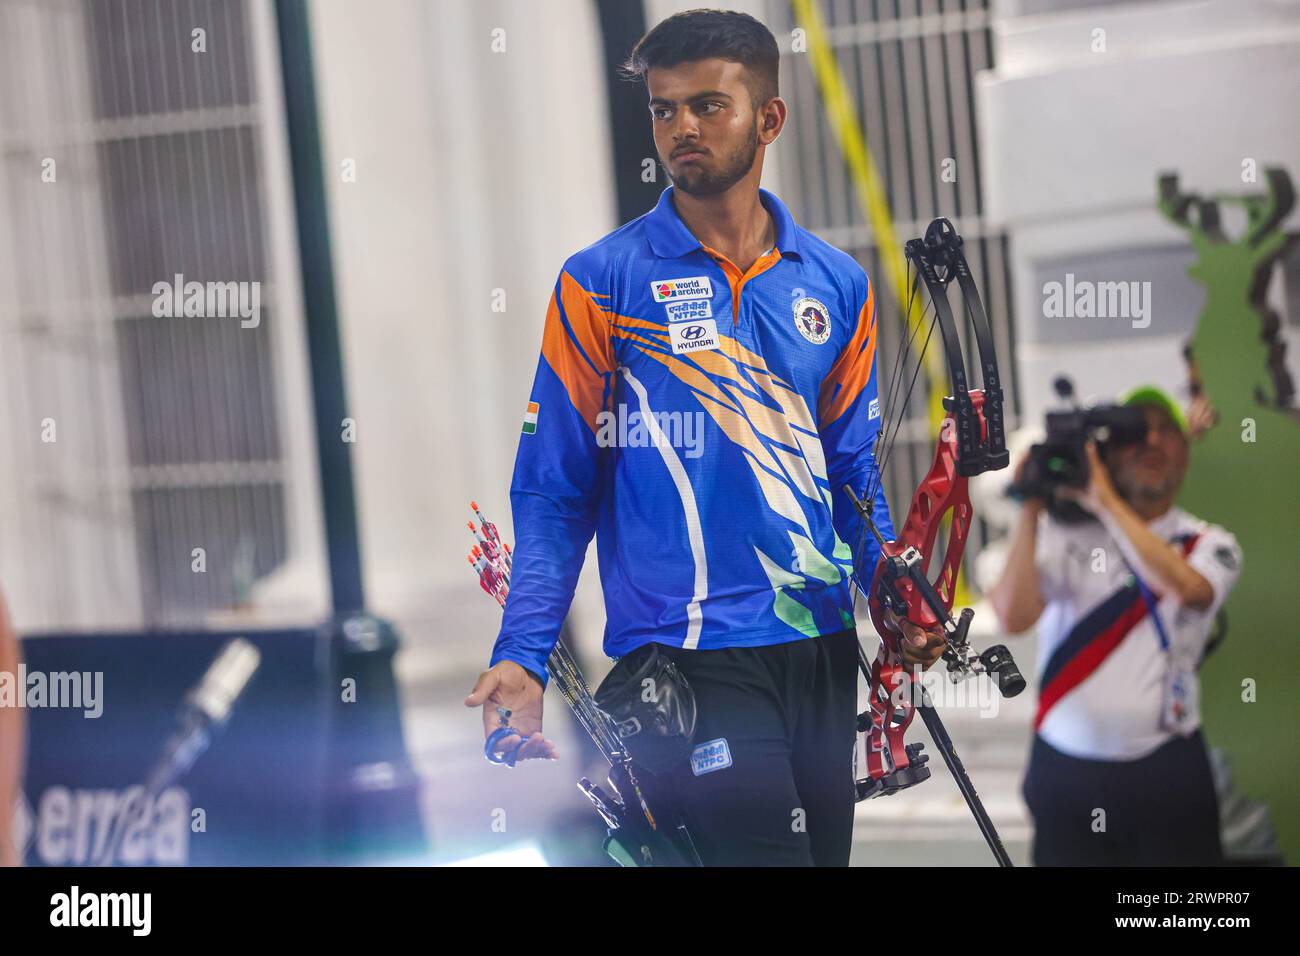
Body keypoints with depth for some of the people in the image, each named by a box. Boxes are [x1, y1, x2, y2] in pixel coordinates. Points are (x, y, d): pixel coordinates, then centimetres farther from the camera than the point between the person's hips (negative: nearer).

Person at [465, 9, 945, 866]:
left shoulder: (836, 286, 8)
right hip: (685, 658, -5)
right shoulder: (604, 282, -3)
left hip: (821, 648, 5)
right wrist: (522, 658, -13)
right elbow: (555, 492, -3)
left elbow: (850, 469, 14)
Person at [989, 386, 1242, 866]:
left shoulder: (1209, 544, 4)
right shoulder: (1063, 533, 2)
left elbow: (1187, 588, -20)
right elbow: (1014, 615, -13)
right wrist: (1030, 511, -12)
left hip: (1167, 771, 0)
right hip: (1066, 770, 0)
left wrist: (1108, 502, -18)